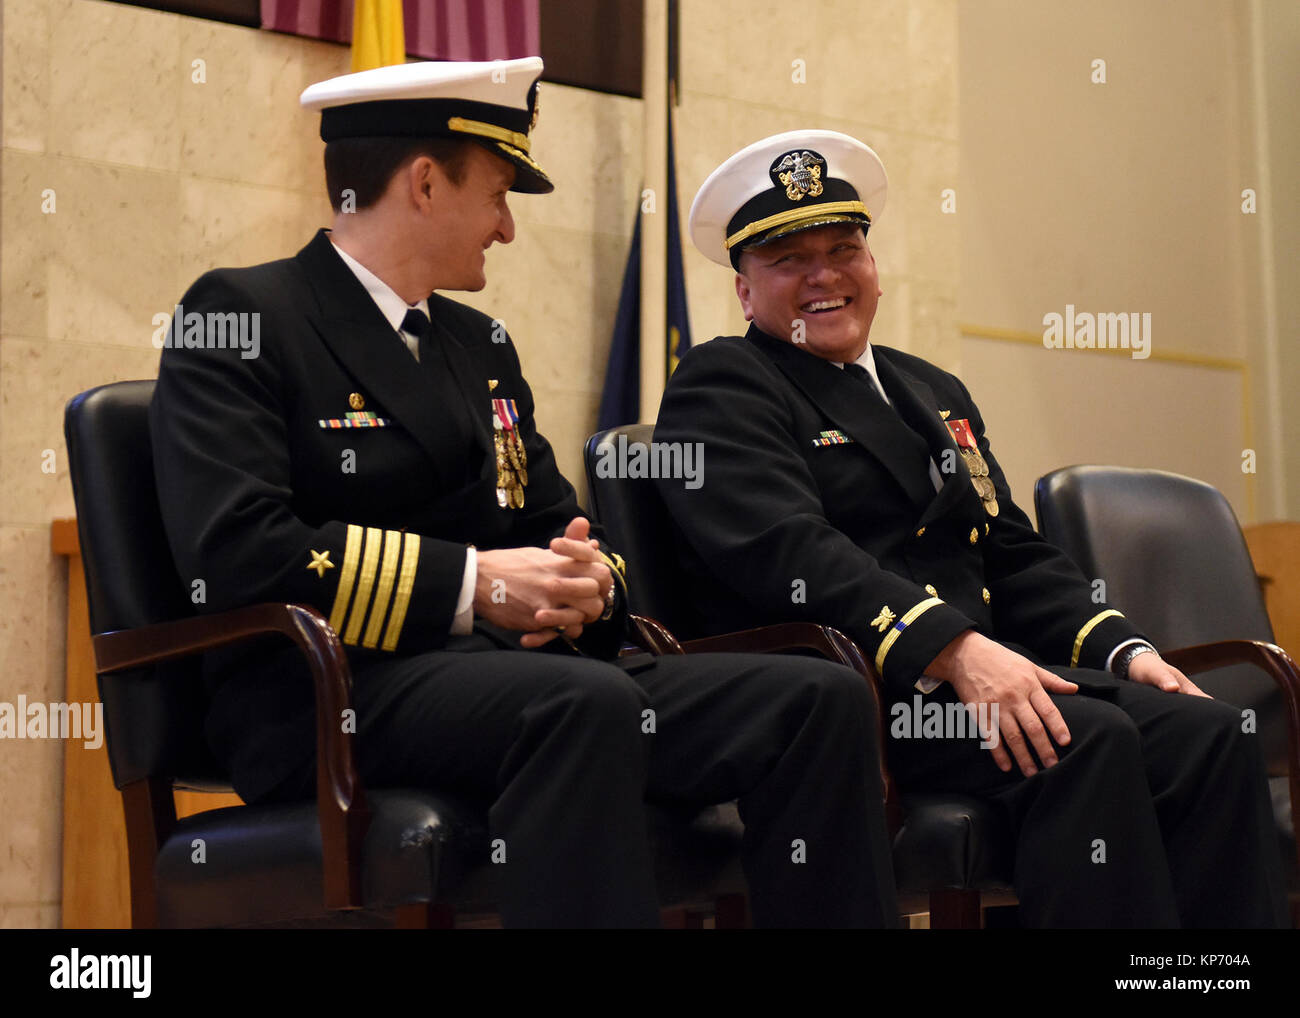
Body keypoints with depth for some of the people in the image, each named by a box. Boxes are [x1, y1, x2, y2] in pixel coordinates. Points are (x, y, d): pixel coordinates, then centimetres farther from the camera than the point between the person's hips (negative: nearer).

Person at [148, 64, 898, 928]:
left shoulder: (479, 343, 24)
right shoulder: (239, 316, 0)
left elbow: (553, 525, 24)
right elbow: (232, 548, -14)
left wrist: (587, 583, -2)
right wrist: (470, 582, -16)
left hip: (513, 673, 7)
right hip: (330, 695, -7)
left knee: (822, 700, -14)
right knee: (585, 704, -38)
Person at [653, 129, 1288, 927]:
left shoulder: (936, 392, 28)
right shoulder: (720, 388, 3)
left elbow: (1015, 556, 24)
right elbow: (788, 553, -14)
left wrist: (1125, 649, 5)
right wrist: (953, 648, -26)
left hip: (987, 668, 7)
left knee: (1212, 735, -15)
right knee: (1086, 741, -30)